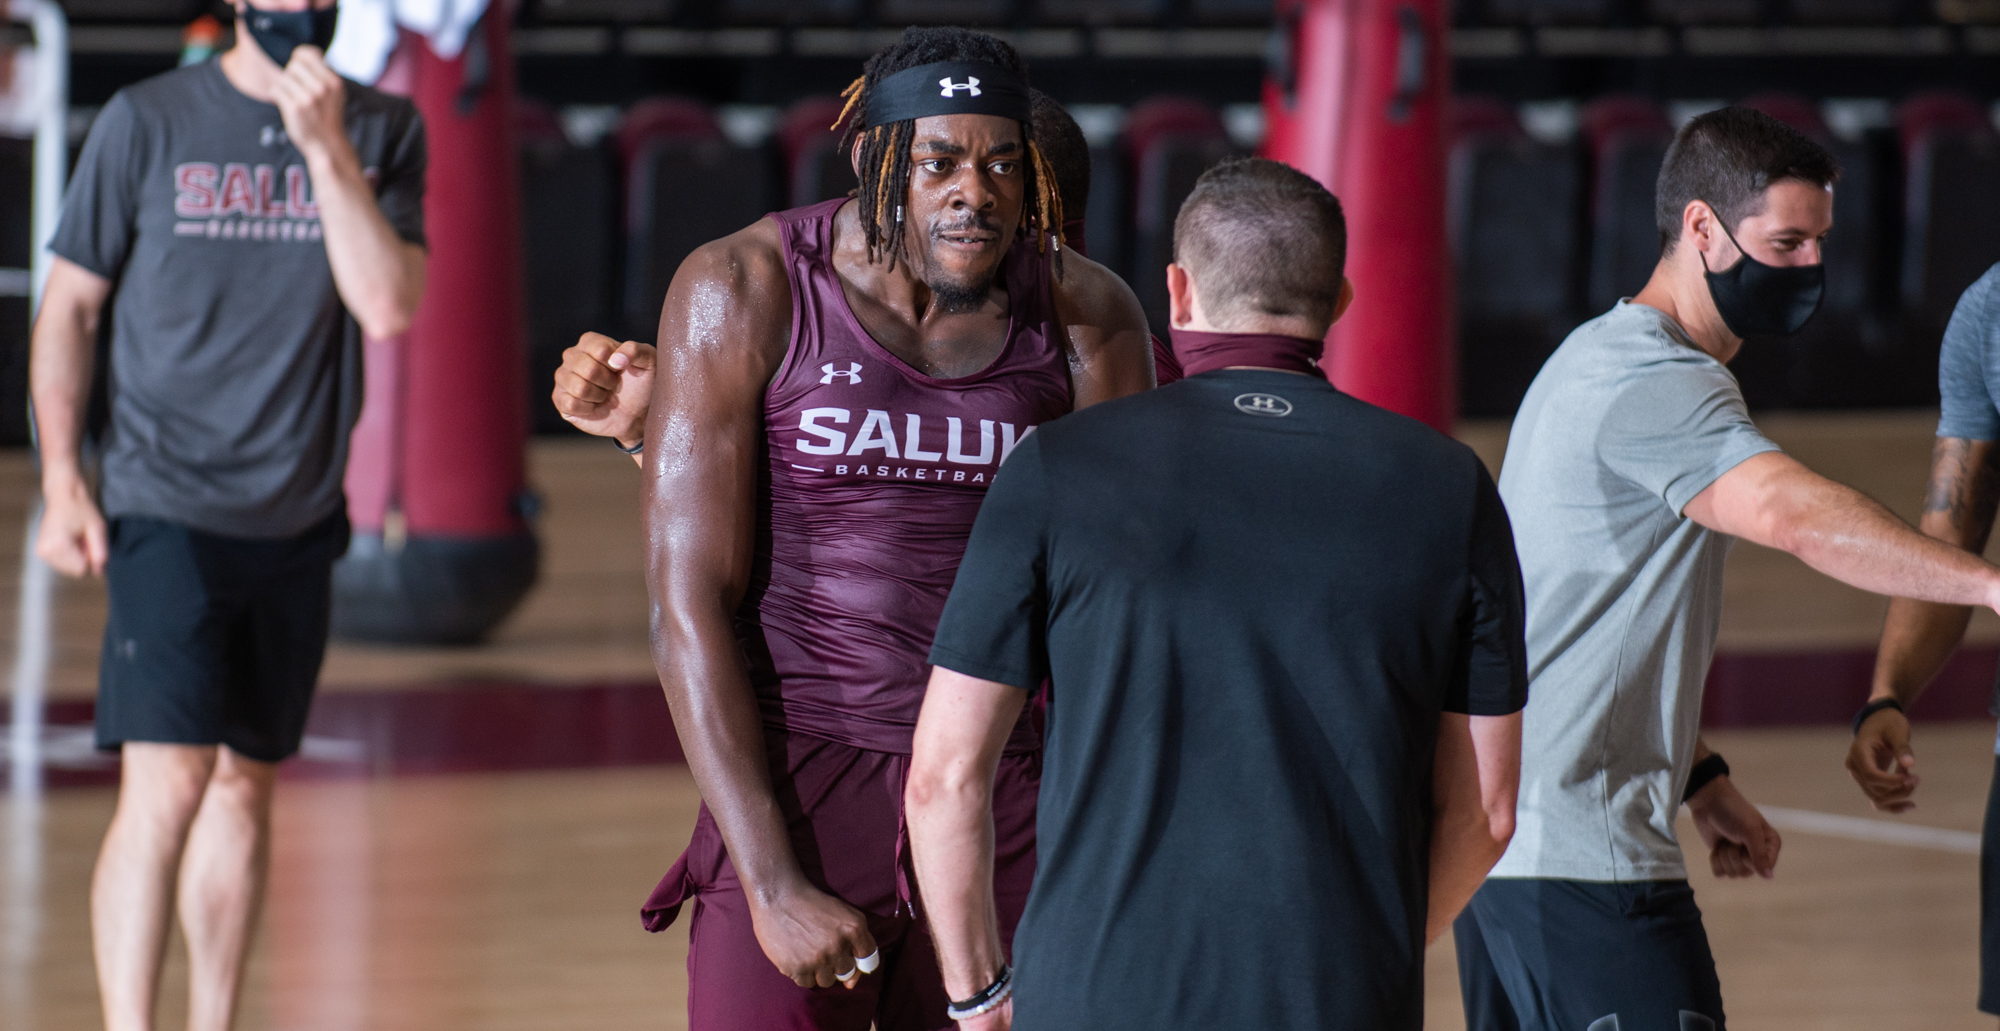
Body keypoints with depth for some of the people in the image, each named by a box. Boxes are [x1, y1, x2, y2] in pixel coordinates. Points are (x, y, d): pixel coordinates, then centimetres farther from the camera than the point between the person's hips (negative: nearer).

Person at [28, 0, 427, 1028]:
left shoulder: (383, 132, 4)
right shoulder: (145, 122, -2)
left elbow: (391, 307, -10)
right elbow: (68, 307, 3)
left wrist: (326, 147, -17)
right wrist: (61, 478, -5)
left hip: (299, 519, 4)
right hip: (166, 508, -4)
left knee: (245, 786, 11)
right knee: (167, 781, -15)